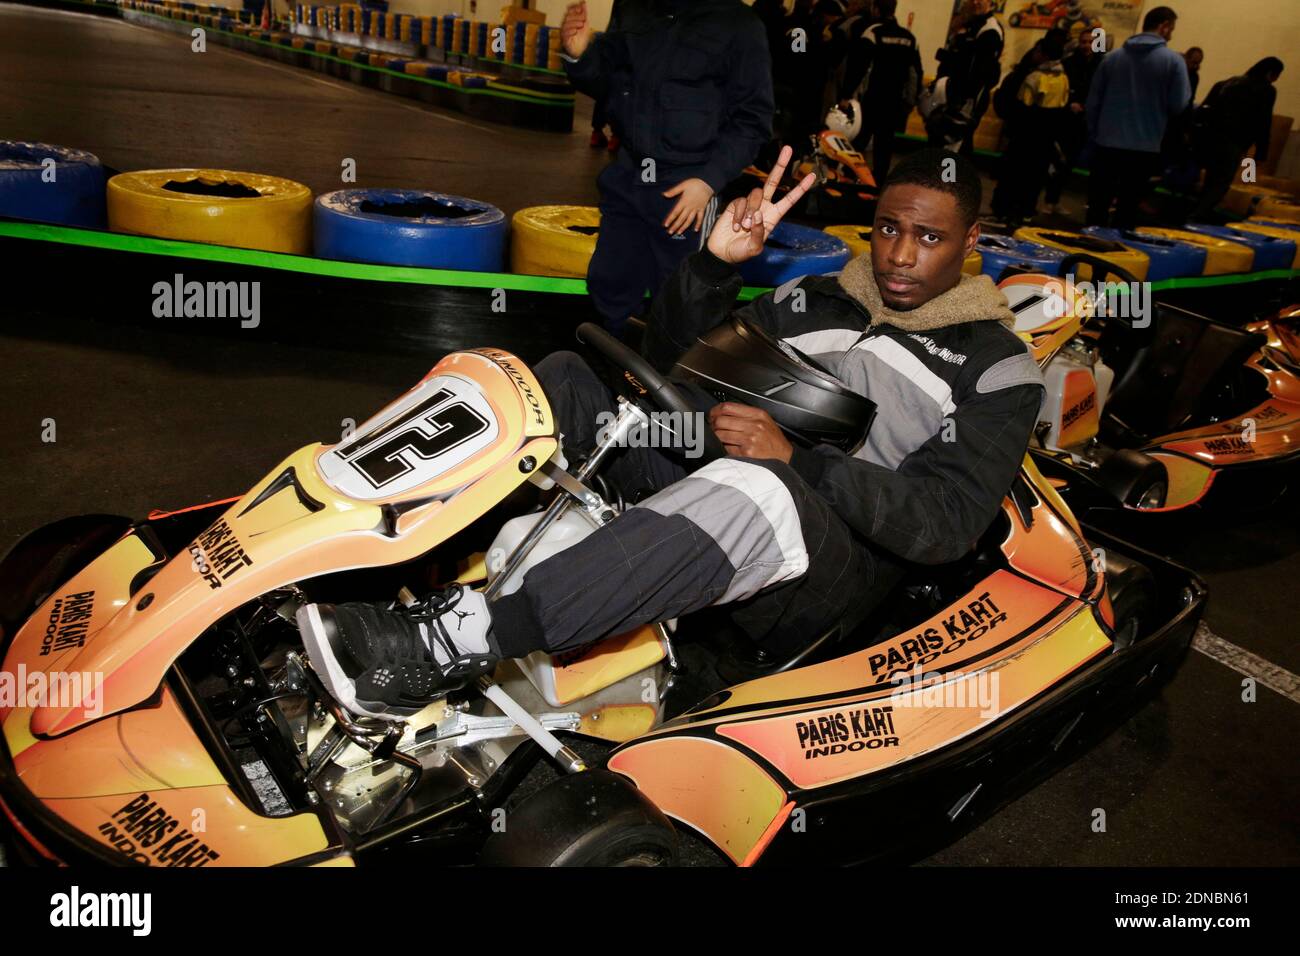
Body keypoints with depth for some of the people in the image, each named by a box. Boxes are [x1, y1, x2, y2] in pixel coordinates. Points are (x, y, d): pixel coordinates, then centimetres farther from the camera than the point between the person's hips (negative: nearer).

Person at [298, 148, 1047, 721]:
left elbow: (949, 521, -12)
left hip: (826, 583, -5)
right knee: (566, 377, -6)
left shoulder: (997, 367, 3)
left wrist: (796, 460, -23)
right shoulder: (812, 300, 18)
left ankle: (462, 638, -41)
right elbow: (674, 359, 14)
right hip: (717, 498, 6)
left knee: (756, 490, -41)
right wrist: (718, 264, -3)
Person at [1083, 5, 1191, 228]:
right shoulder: (1173, 60, -5)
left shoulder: (1111, 57, 5)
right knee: (1127, 209, 4)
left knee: (1098, 205, 10)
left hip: (1106, 144, 3)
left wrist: (1094, 134, 14)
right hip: (1145, 148, -2)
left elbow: (1093, 101, 6)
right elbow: (1179, 105, -7)